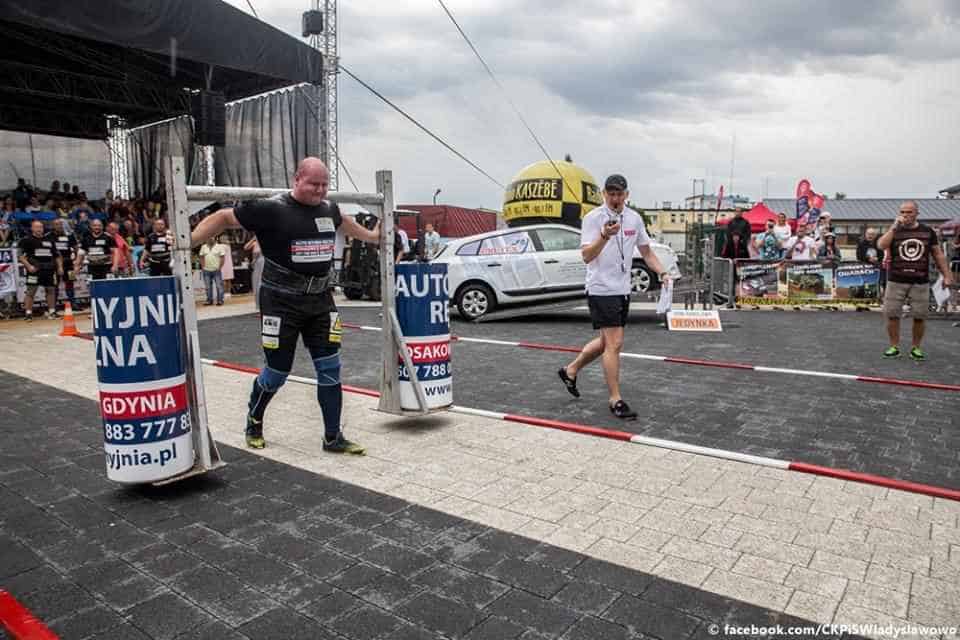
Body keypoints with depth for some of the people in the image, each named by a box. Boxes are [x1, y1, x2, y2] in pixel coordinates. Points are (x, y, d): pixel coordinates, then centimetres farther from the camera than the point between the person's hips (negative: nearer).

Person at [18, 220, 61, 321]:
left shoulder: (49, 240, 15)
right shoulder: (27, 240, 1)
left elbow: (56, 255, 19)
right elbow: (21, 256, -4)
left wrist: (60, 267, 10)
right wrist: (28, 266, -17)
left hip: (49, 270, 4)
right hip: (34, 270, -4)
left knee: (51, 290, 7)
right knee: (30, 291, -4)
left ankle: (52, 312, 16)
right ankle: (29, 314, 0)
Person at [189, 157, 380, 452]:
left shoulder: (328, 208, 6)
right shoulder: (271, 209, -11)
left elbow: (341, 221, 31)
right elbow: (224, 217, -5)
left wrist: (369, 235, 42)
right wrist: (189, 240, -14)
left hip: (320, 301, 5)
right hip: (282, 303, -5)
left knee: (330, 368, 4)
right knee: (277, 371, 6)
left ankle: (333, 437, 16)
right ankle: (253, 421, 35)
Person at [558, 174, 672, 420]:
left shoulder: (634, 218, 8)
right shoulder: (593, 218, -10)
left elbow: (646, 251, 17)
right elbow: (586, 256, -19)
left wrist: (662, 273, 3)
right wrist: (604, 236, -34)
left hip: (623, 289, 7)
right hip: (601, 289, -7)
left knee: (607, 342, 16)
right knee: (614, 343, -9)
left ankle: (570, 371, 35)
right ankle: (616, 400, 1)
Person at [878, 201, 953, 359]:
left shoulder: (928, 231, 6)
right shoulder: (894, 230, 3)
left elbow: (938, 254, 10)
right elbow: (881, 245, -16)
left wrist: (946, 275, 7)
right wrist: (894, 227, -17)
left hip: (921, 282, 1)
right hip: (896, 281, -1)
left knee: (919, 316, 4)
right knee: (892, 315, -1)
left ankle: (915, 348, 17)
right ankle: (894, 347, 10)